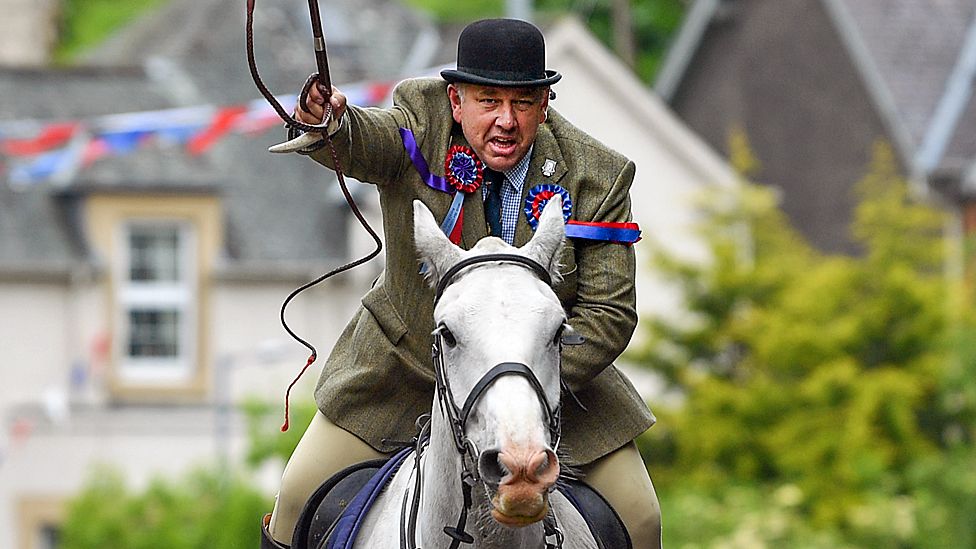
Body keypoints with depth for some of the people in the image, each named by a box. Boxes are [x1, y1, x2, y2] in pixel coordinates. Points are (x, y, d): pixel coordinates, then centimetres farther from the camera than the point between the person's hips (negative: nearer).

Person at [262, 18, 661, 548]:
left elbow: (609, 312, -15)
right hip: (407, 360, 0)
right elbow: (359, 144, -40)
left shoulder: (598, 180, -17)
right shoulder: (421, 126, -18)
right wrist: (327, 124, -65)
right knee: (302, 495, -3)